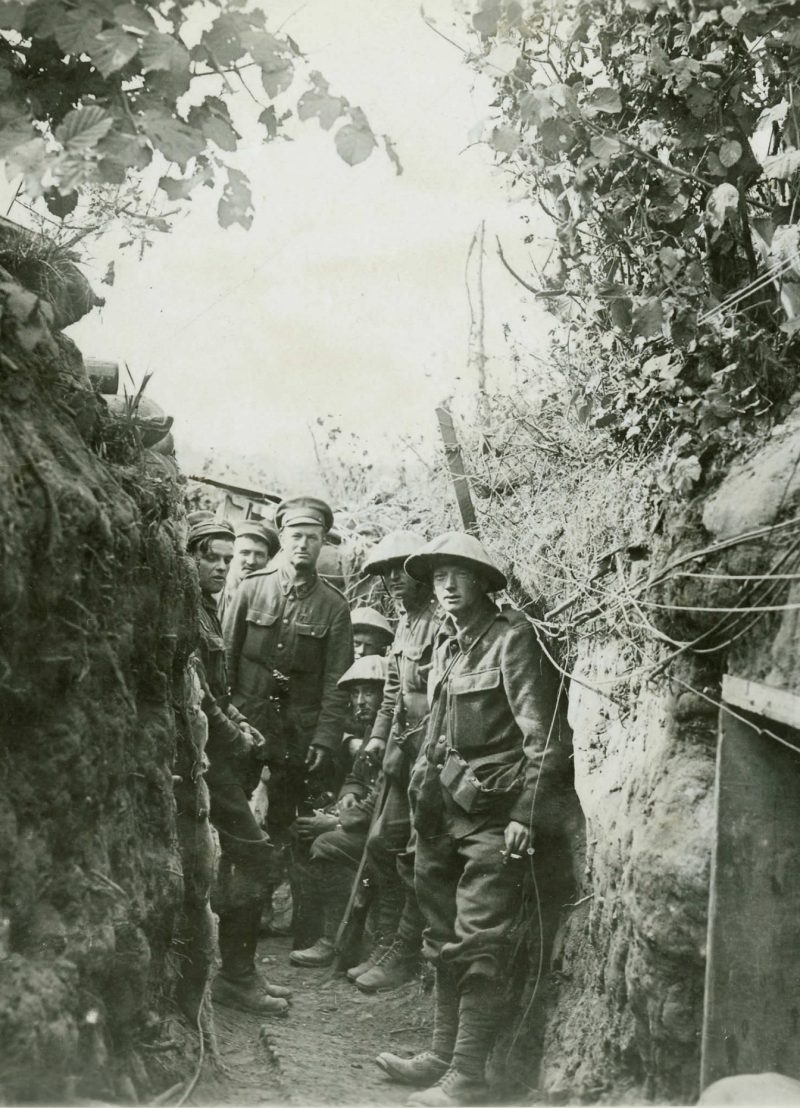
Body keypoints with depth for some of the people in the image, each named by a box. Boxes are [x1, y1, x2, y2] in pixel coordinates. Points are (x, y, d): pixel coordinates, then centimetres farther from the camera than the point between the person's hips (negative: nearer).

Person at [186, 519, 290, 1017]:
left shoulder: (208, 608, 16)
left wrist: (237, 722, 8)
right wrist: (235, 737, -12)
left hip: (213, 748, 10)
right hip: (202, 750, -10)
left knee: (220, 856, 14)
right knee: (252, 849, -9)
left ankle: (235, 970, 24)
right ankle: (236, 974, -1)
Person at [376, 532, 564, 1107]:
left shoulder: (511, 637, -9)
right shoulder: (446, 644, 14)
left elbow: (541, 734, -13)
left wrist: (524, 815, -17)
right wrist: (424, 796, 19)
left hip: (492, 814, -8)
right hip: (446, 808, 8)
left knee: (477, 946, -6)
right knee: (445, 941, 14)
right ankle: (443, 1054, 25)